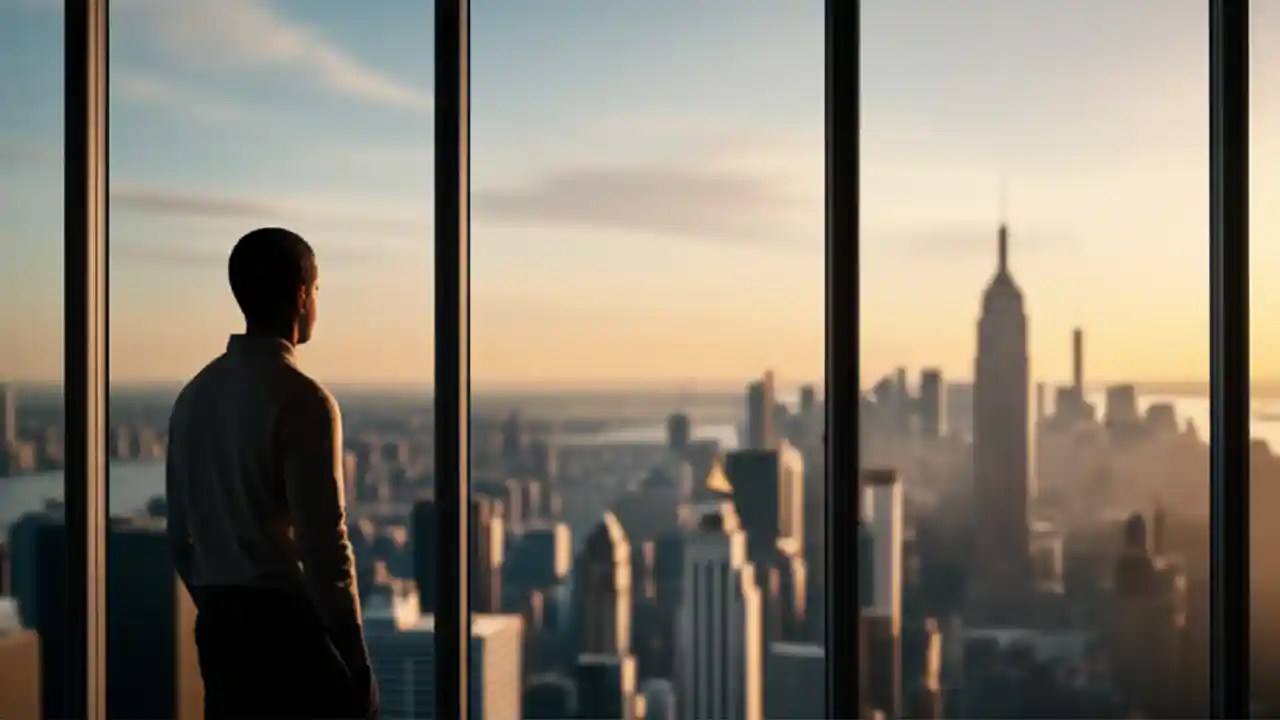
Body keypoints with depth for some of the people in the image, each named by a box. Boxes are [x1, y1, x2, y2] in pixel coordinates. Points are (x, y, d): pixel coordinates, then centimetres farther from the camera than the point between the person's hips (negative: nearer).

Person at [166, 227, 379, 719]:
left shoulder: (195, 395, 9)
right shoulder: (301, 400, -14)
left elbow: (180, 534, 14)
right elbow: (324, 542, -17)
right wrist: (356, 662, -11)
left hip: (219, 624, 8)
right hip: (287, 623, -7)